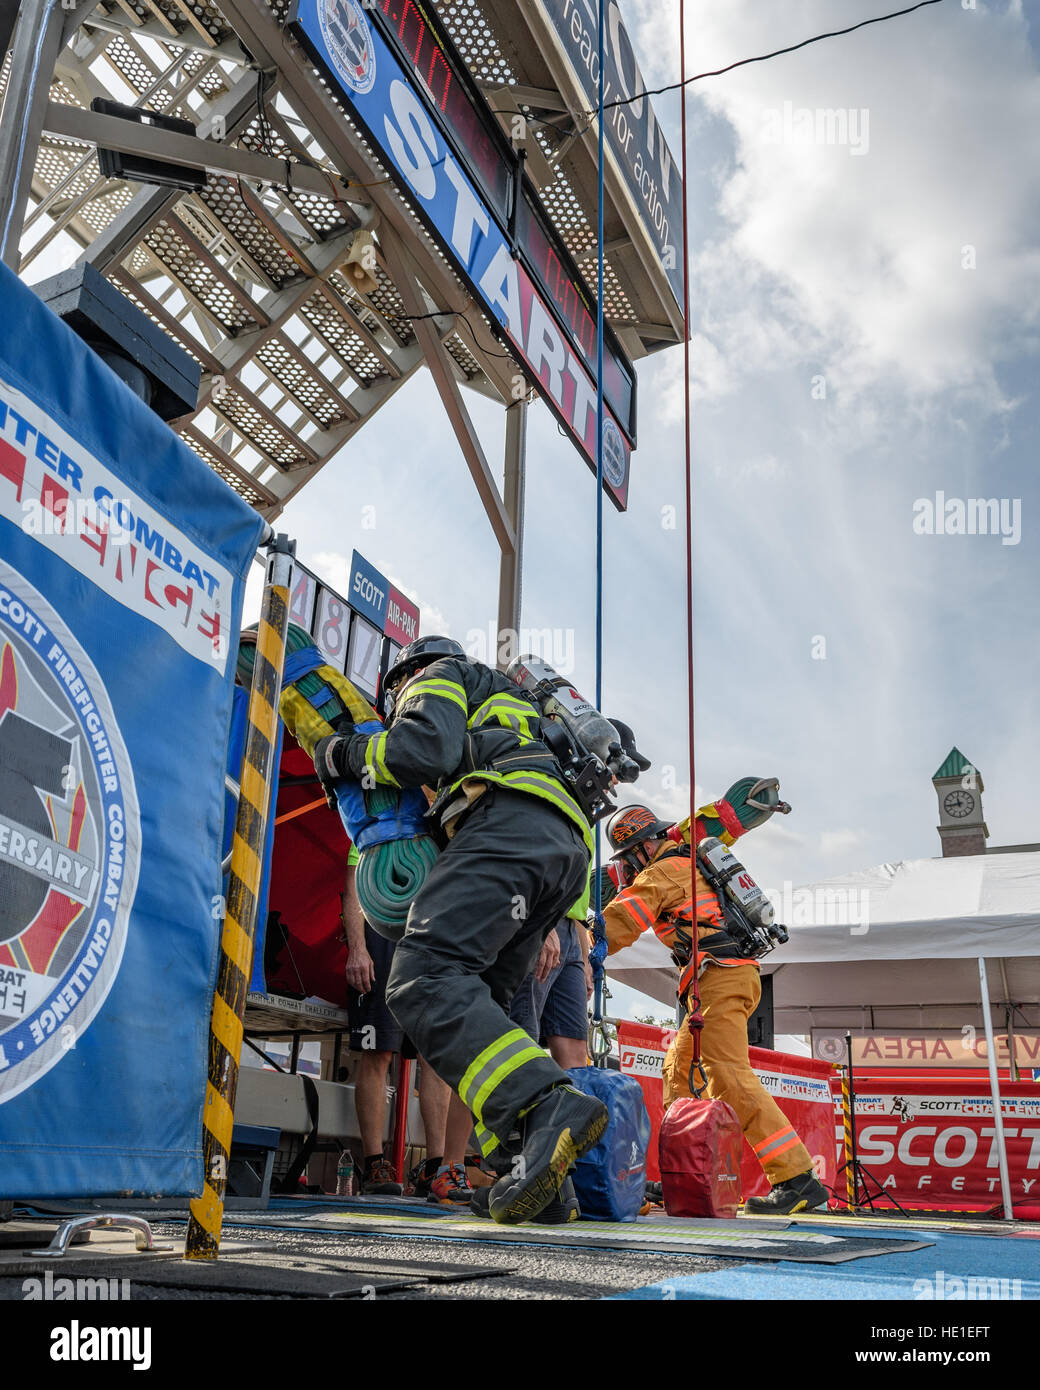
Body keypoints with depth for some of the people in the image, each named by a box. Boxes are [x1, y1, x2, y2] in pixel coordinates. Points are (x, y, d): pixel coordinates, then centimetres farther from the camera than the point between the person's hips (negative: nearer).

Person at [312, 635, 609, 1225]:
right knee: (477, 1001, 4)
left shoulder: (440, 676, 20)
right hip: (566, 849, 9)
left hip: (510, 822, -9)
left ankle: (551, 1107, -41)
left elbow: (428, 748, -2)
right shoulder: (508, 707, 45)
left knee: (424, 981, -22)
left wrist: (345, 754, 13)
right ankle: (544, 1175, -11)